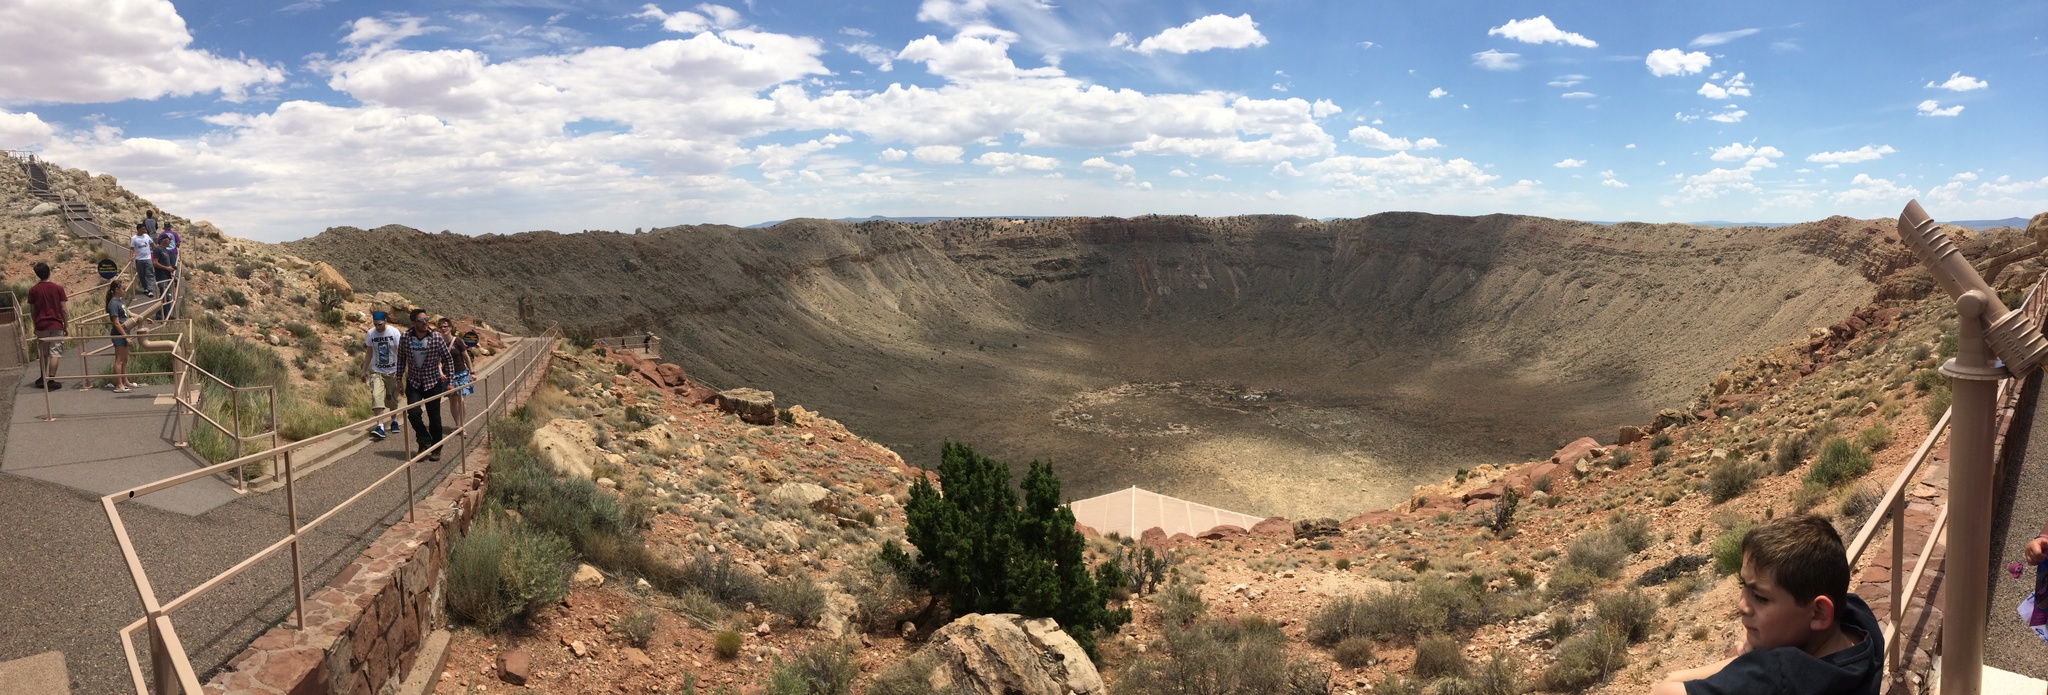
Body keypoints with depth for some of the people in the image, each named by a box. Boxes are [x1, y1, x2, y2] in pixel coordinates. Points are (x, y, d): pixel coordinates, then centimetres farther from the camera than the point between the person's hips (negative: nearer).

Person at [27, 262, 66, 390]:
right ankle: (51, 381, -7)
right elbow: (63, 309, -4)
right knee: (54, 353, -2)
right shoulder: (58, 288, -4)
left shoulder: (33, 290, 0)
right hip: (56, 325, -2)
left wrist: (35, 326, 17)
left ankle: (43, 379, 26)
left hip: (41, 326, 2)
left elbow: (32, 311, 4)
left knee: (44, 353, 17)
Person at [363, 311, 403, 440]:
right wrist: (364, 371, 9)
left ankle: (394, 421, 34)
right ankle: (380, 427, -21)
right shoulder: (371, 333, -2)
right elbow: (369, 353, 9)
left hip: (392, 371, -1)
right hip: (377, 371, 1)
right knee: (377, 396, -17)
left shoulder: (394, 332, -9)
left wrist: (399, 371, -17)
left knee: (393, 399, 11)